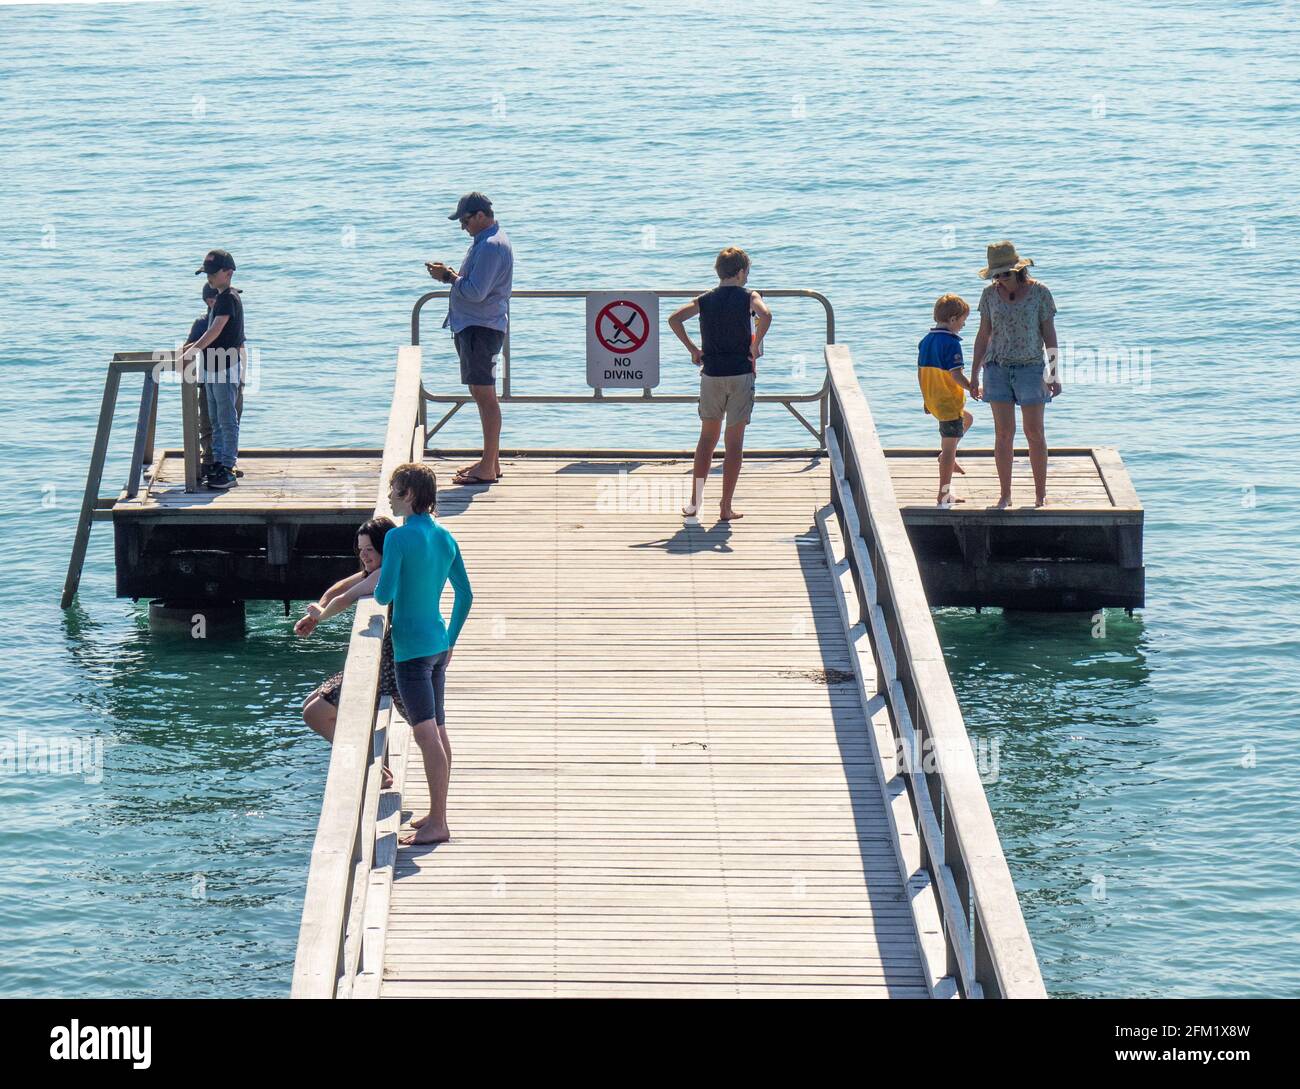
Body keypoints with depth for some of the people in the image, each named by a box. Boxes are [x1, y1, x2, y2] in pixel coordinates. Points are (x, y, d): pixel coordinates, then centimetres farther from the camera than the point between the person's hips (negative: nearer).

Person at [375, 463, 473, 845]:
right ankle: (437, 814, 23)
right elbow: (465, 595, 13)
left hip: (411, 648, -8)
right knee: (438, 732, 15)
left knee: (426, 734, -8)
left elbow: (384, 595, -19)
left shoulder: (398, 538, -15)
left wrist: (375, 587, 5)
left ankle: (437, 825, -9)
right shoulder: (445, 538, 8)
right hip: (438, 643, 8)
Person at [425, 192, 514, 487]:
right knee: (480, 393, 16)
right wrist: (449, 274, 7)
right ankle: (490, 460, 24)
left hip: (481, 327, -11)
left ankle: (488, 468, -8)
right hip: (471, 326, 11)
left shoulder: (491, 246, -18)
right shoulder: (484, 241, 16)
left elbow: (475, 292, -23)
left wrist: (449, 277, -10)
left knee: (484, 395, -9)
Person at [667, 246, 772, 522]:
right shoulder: (748, 297, -4)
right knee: (734, 441, 3)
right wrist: (755, 346, -12)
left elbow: (674, 319, -2)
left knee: (708, 436, 16)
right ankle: (726, 507, 2)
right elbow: (765, 316, -24)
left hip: (711, 375, 3)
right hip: (741, 375, -3)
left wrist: (692, 349, 5)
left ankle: (695, 501, 12)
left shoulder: (705, 300, 6)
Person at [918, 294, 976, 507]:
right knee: (949, 446, -1)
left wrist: (926, 397, 22)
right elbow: (956, 375, -23)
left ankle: (948, 457, 23)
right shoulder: (951, 343, -19)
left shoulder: (926, 341, 6)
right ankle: (944, 493, 2)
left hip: (932, 400, 9)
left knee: (967, 419, 31)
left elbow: (920, 372, 12)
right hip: (949, 401, -9)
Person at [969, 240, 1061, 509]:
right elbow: (983, 335, 10)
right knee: (1003, 433, 1)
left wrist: (1054, 373, -4)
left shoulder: (1039, 292, -4)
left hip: (1031, 368, -2)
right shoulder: (991, 294, 3)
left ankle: (1041, 494, 9)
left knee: (1034, 432, 0)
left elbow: (1049, 334, -1)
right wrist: (974, 375, 10)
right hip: (997, 368, 2)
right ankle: (1005, 495, 7)